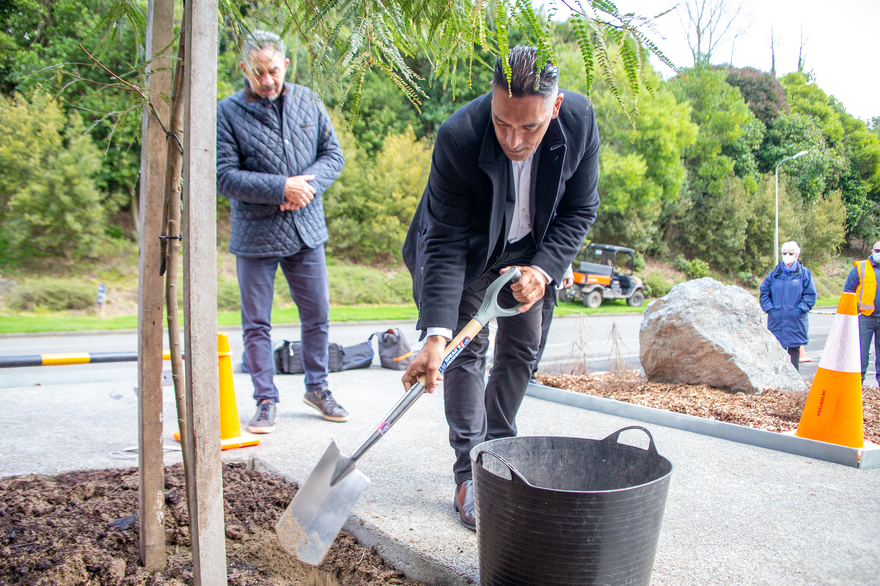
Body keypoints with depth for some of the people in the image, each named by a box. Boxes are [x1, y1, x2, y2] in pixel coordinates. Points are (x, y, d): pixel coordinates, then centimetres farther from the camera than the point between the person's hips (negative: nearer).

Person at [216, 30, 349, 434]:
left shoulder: (307, 102, 5)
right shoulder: (227, 113, -6)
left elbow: (333, 154, 6)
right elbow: (224, 176, -12)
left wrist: (309, 184, -13)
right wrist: (281, 188, -20)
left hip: (306, 231, 3)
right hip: (255, 236, -3)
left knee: (317, 316, 12)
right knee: (256, 323, 5)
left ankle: (317, 387, 30)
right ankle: (265, 400, 19)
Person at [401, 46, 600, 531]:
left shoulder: (580, 122, -27)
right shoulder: (458, 137, -36)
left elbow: (580, 210, -12)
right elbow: (446, 244, -33)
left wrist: (542, 268, -27)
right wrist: (436, 336, -40)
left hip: (530, 250, 4)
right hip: (469, 249, -3)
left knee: (522, 348, 6)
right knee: (467, 347, -8)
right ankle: (470, 473, 2)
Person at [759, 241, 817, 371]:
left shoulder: (804, 273, 2)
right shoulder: (775, 273, 8)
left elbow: (810, 294, 0)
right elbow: (764, 291, 10)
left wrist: (800, 309, -10)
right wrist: (769, 308, -1)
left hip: (795, 320, -2)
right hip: (777, 320, 2)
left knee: (794, 348, 2)